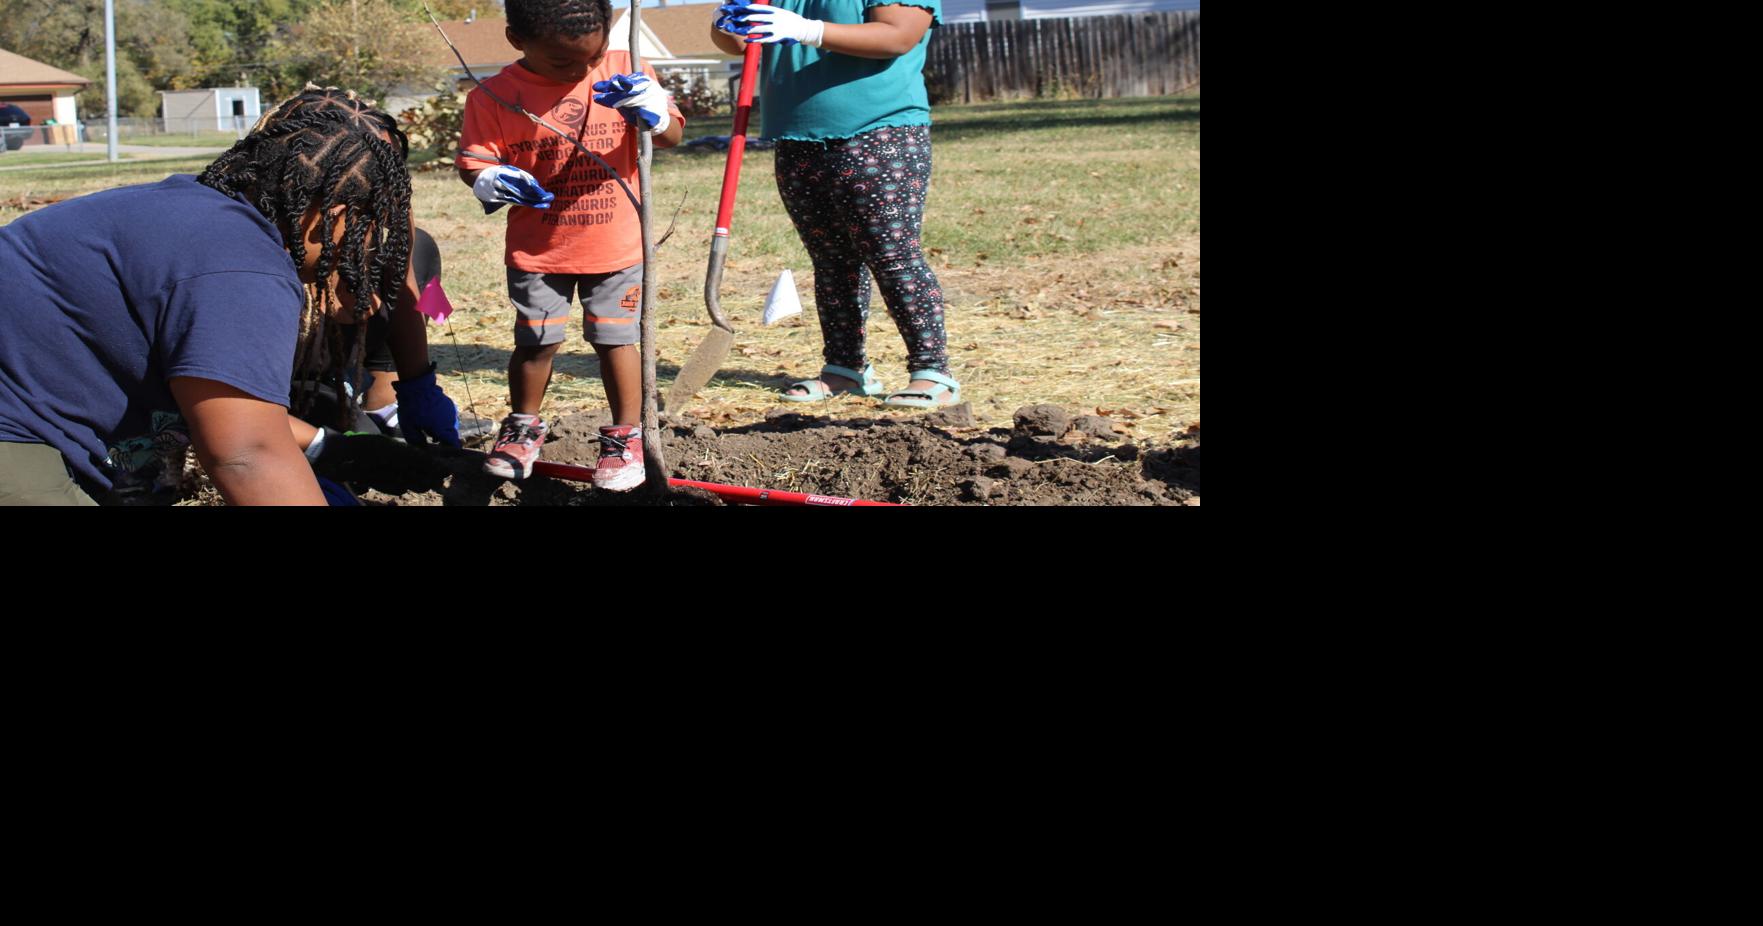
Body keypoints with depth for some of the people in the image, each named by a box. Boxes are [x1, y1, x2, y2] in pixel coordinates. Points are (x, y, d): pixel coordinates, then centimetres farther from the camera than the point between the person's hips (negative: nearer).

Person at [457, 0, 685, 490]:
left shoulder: (622, 72, -9)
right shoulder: (496, 98, -12)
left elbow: (671, 136, -8)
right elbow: (473, 159, -8)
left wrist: (651, 110, -30)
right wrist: (490, 181, -31)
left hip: (617, 246, 0)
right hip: (537, 249, 0)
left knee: (616, 338, 4)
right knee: (535, 341, 10)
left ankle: (627, 434, 18)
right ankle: (523, 426, 32)